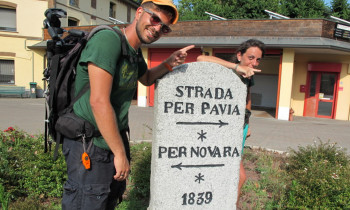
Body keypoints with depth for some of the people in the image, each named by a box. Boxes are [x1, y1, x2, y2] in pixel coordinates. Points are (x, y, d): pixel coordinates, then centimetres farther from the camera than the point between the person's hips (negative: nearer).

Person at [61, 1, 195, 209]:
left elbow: (146, 78, 28)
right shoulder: (109, 39, -20)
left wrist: (169, 64, 7)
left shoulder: (135, 51, 7)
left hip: (115, 141, 9)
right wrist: (120, 153, -19)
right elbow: (99, 101, -27)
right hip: (90, 147, -9)